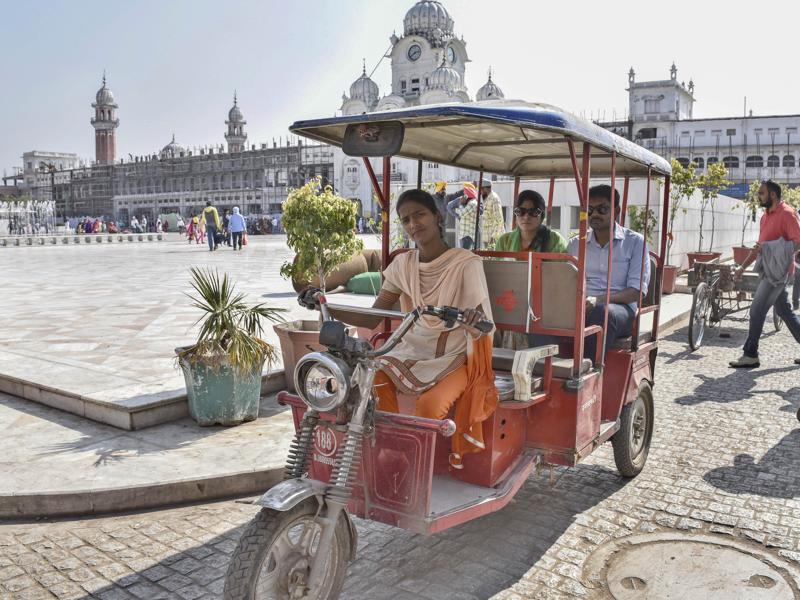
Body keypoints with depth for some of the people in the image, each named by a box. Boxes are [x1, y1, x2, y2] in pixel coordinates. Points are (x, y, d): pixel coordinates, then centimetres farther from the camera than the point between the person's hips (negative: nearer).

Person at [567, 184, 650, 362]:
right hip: (578, 307, 2)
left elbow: (637, 290, -2)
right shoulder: (575, 244, 20)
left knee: (602, 312, -40)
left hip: (619, 308, -2)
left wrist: (599, 300, -19)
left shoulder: (635, 242, 8)